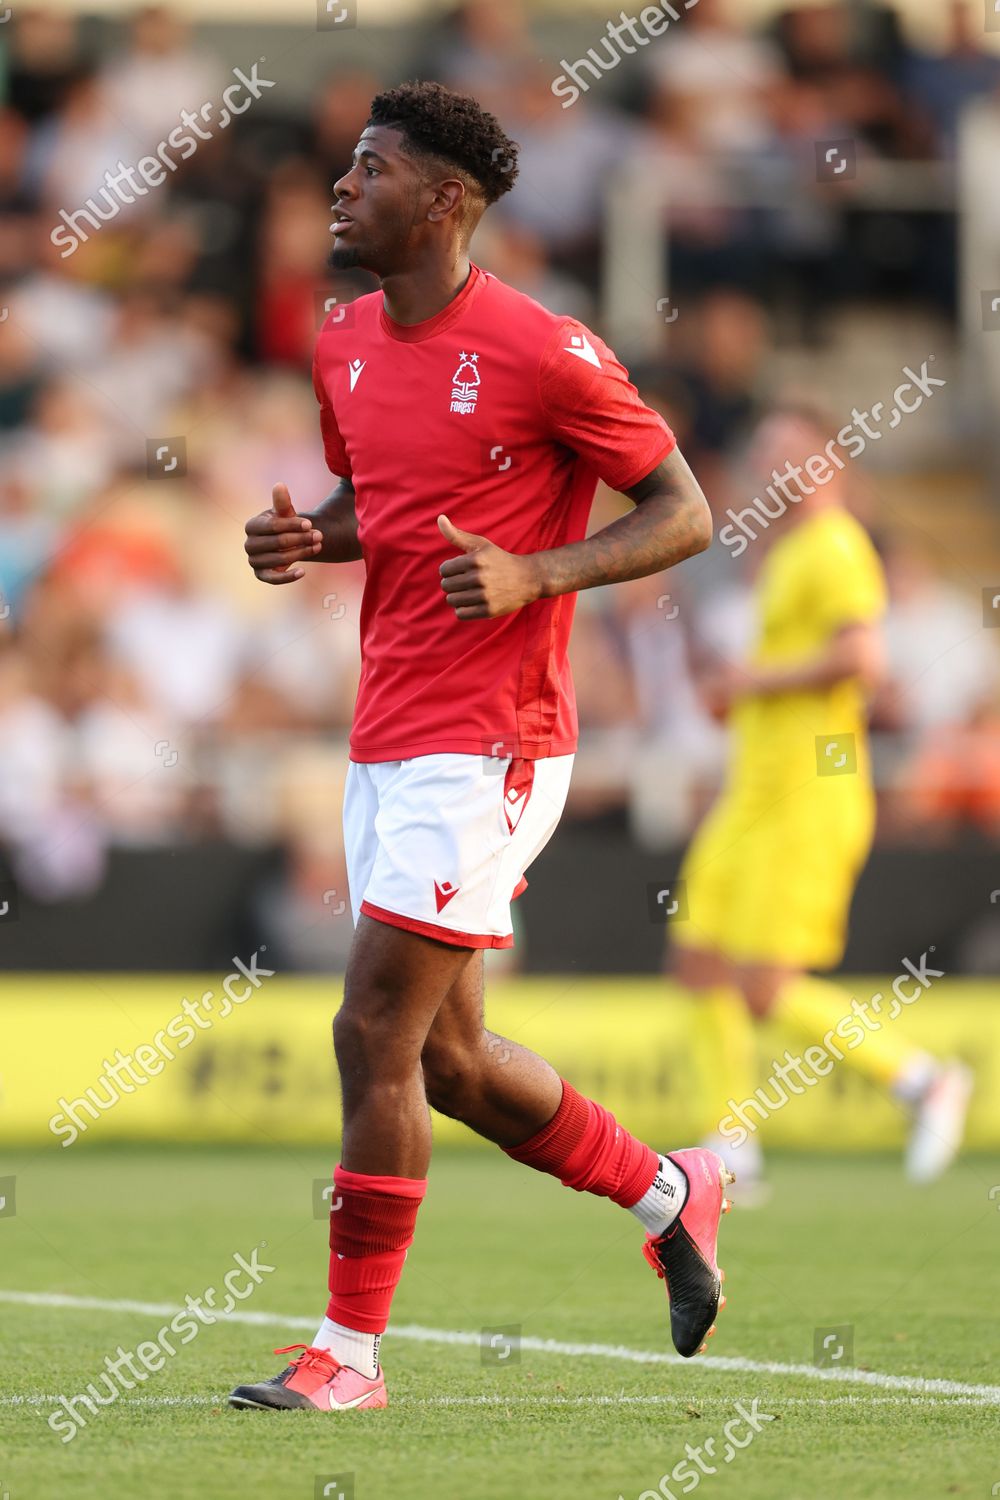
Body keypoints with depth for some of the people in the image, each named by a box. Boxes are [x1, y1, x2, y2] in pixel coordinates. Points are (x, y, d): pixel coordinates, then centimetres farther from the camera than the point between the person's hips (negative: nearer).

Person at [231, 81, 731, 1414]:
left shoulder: (541, 353, -14)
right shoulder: (346, 343, 9)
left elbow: (686, 513, -8)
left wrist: (535, 574, -22)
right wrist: (304, 540, 3)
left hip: (484, 749, -8)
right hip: (386, 741, 8)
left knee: (375, 1034, -10)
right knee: (444, 1055, 13)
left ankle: (349, 1351, 0)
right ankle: (669, 1193, 34)